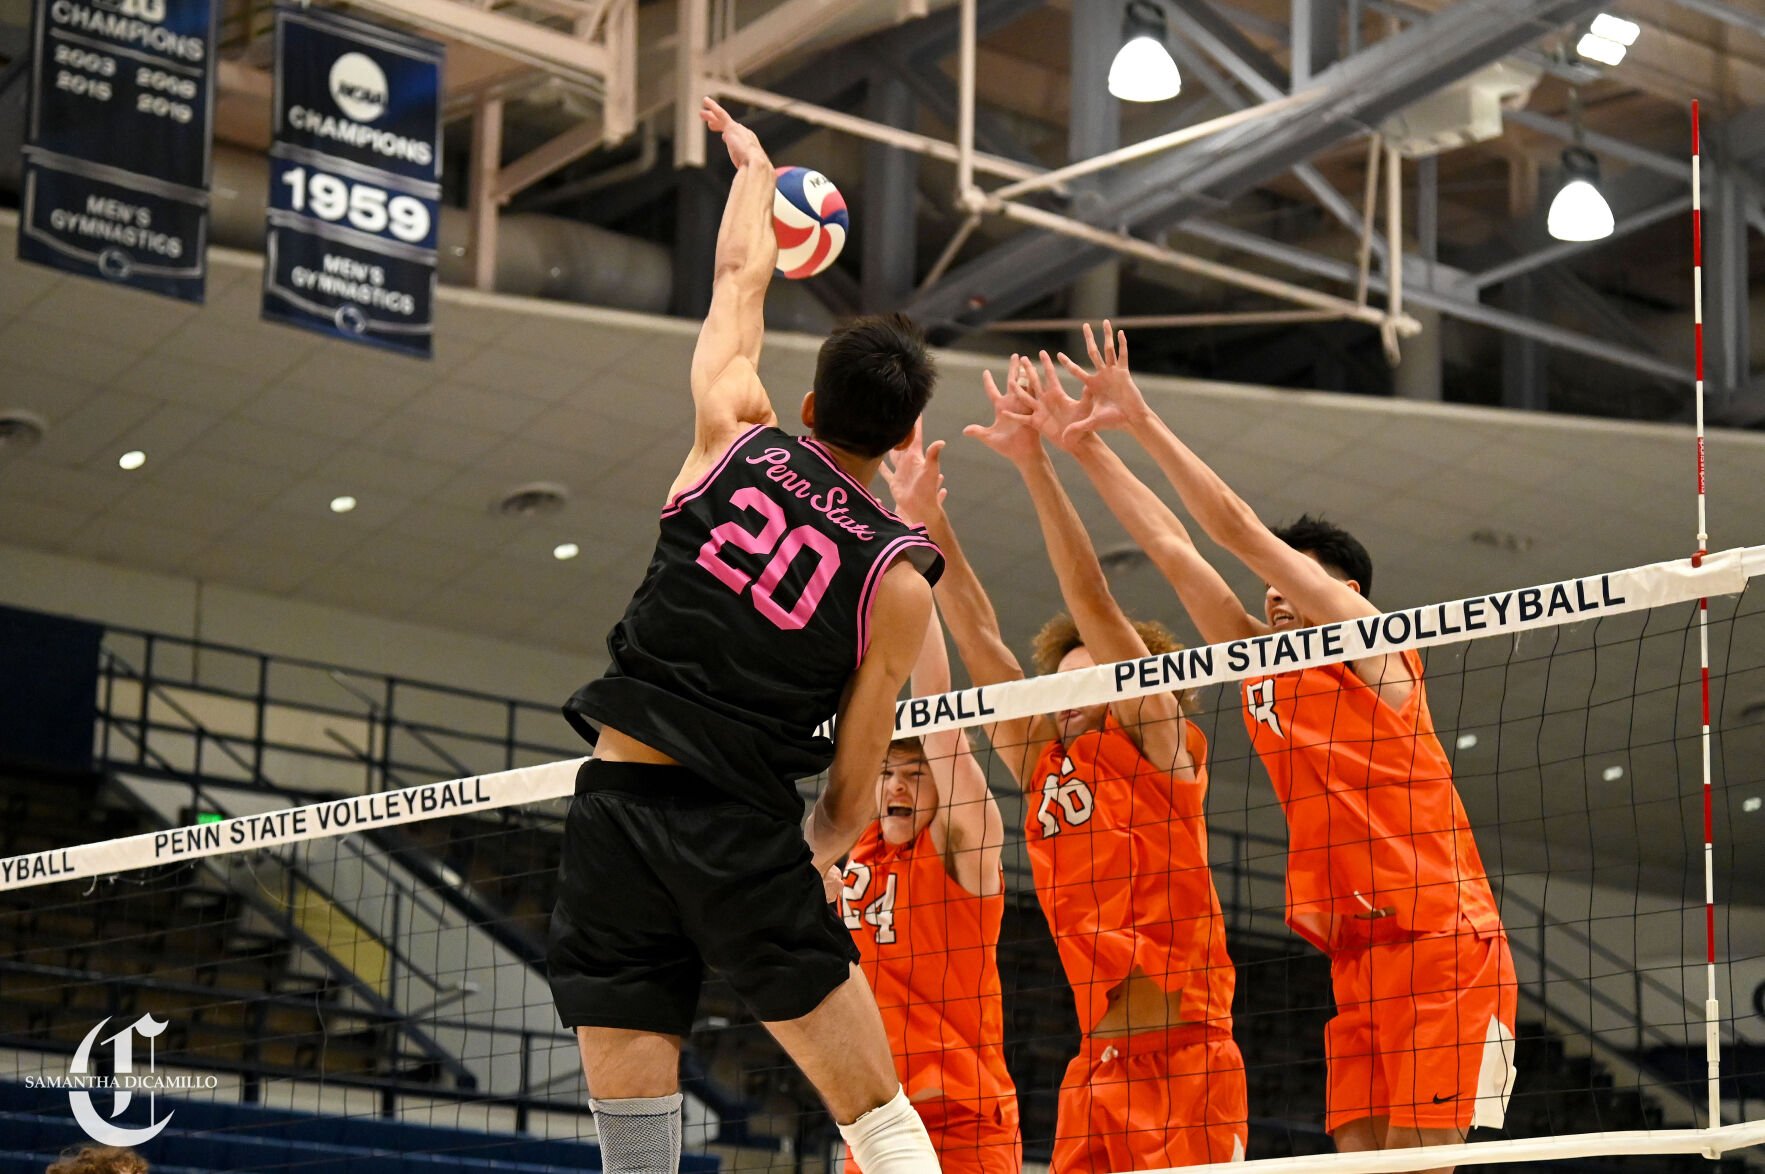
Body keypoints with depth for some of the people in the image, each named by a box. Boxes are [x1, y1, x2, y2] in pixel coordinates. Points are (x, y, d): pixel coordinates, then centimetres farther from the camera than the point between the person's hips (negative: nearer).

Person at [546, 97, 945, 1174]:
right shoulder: (898, 577, -1)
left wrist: (754, 166, 38)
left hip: (614, 804, 2)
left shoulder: (739, 437, 2)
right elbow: (856, 777, 3)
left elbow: (740, 279, 20)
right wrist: (824, 854, 24)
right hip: (744, 828, -2)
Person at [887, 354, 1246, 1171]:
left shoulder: (1157, 744, 3)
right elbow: (979, 640, 19)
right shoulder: (1042, 766, 18)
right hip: (1094, 1067, 6)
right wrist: (924, 515, 18)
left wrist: (1035, 465, -9)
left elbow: (1095, 606, -4)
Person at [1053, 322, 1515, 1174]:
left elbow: (1237, 528, -7)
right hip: (1357, 959, 7)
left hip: (1443, 944, -7)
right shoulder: (1258, 664, 16)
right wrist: (1088, 446, 12)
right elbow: (1172, 547, 15)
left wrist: (1142, 420, -7)